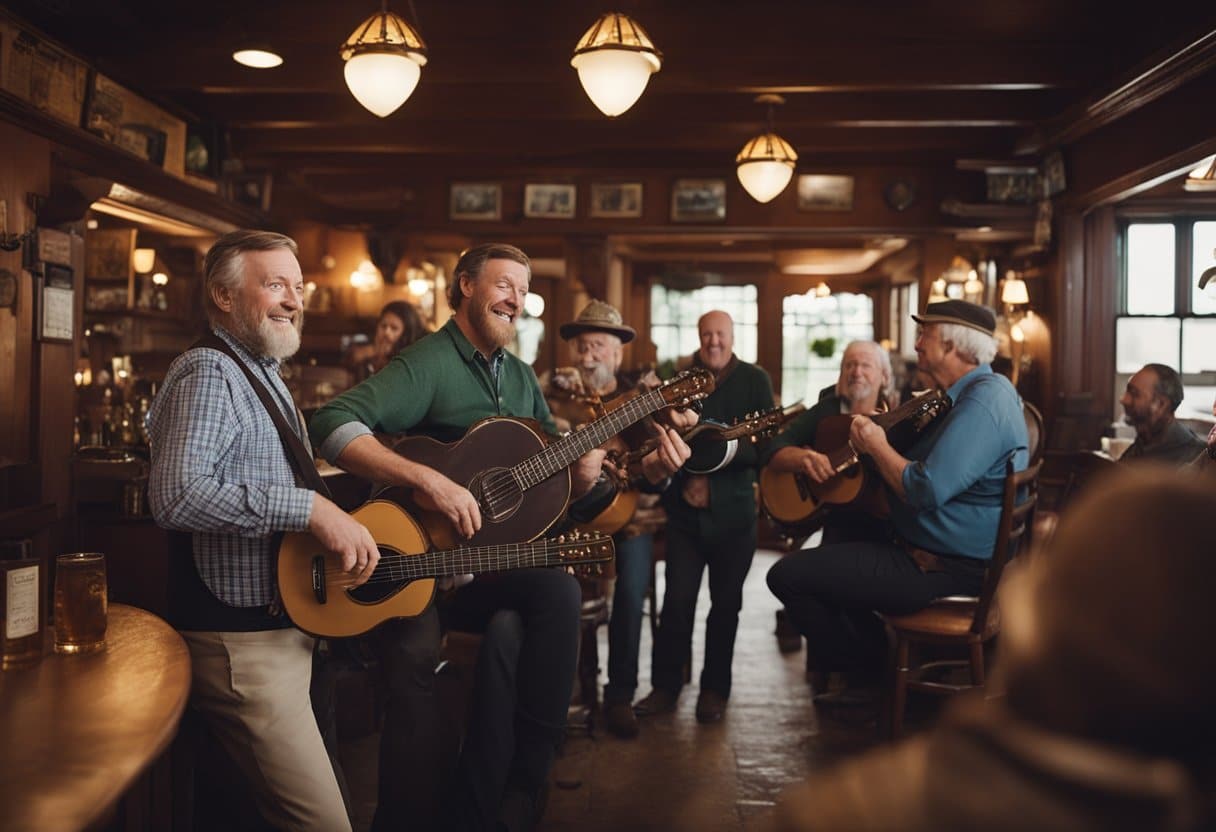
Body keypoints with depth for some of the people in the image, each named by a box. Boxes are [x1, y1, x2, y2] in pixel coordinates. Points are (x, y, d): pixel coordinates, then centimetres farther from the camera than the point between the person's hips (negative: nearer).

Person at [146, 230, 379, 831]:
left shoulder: (262, 376, 18)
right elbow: (177, 494, -30)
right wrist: (312, 508, -31)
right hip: (239, 641, -10)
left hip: (283, 625, 10)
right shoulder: (209, 372, -14)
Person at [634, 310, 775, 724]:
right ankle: (665, 685, 11)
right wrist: (686, 480, -10)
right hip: (686, 506, 1)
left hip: (734, 508, -1)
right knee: (677, 599, 0)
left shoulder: (754, 380, 3)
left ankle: (715, 688, 17)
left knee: (725, 601, 5)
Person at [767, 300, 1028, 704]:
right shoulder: (981, 390, 11)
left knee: (786, 575, -10)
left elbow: (926, 490, -31)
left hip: (945, 571, -11)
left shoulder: (982, 402, -23)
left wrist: (878, 445, -15)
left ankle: (868, 671, 10)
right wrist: (883, 432, 2)